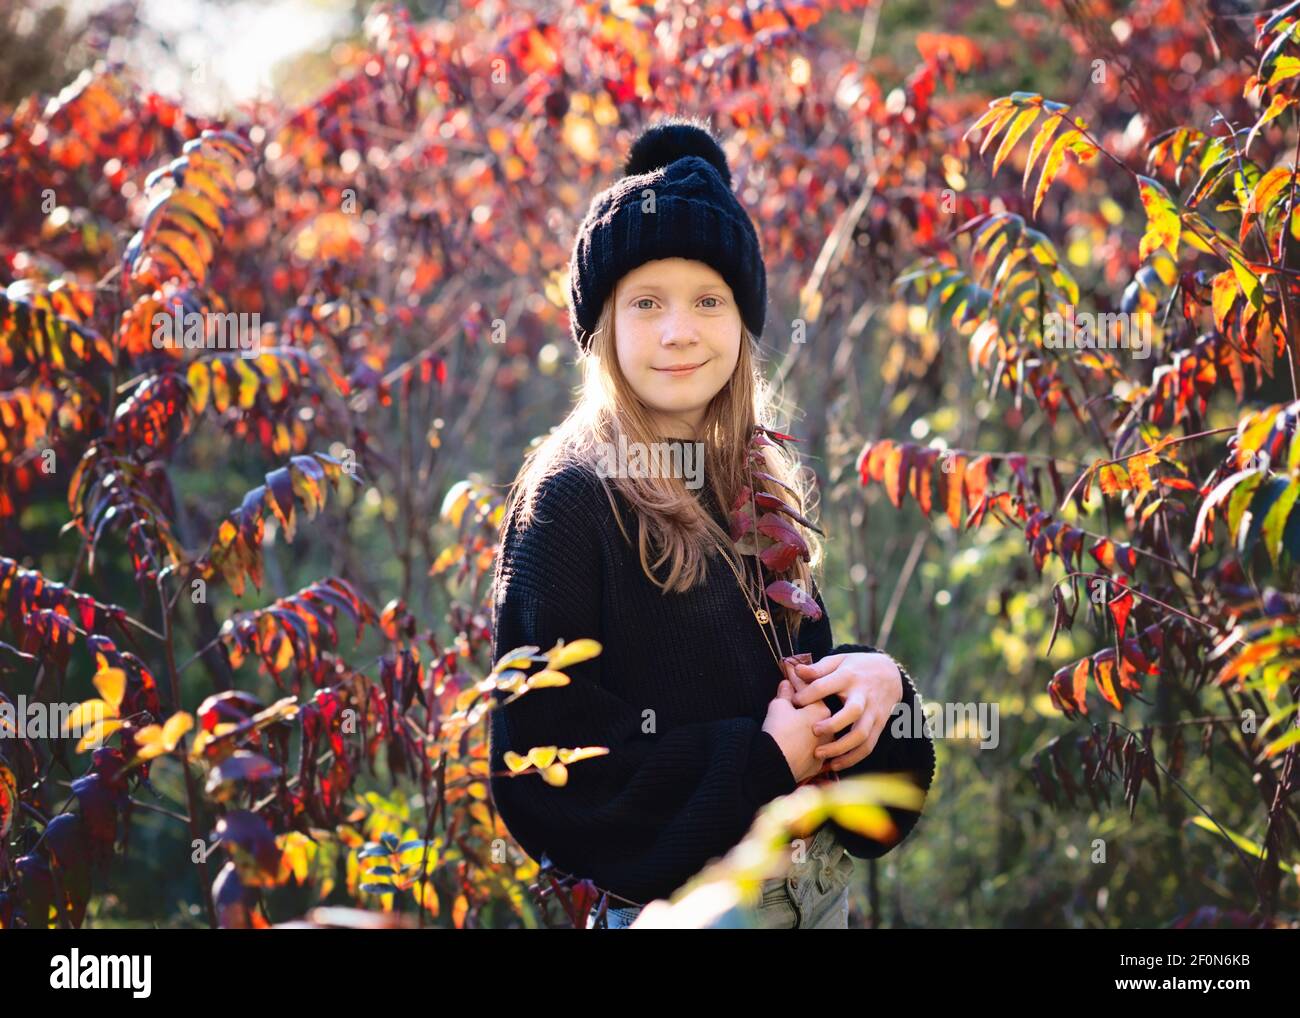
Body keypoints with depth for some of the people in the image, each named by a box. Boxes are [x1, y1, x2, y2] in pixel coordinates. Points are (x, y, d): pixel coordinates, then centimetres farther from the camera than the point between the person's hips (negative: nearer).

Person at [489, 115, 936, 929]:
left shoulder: (764, 484, 6)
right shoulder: (570, 500, -14)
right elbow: (548, 752, -19)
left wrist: (873, 677, -8)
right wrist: (761, 760, -18)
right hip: (678, 893, -6)